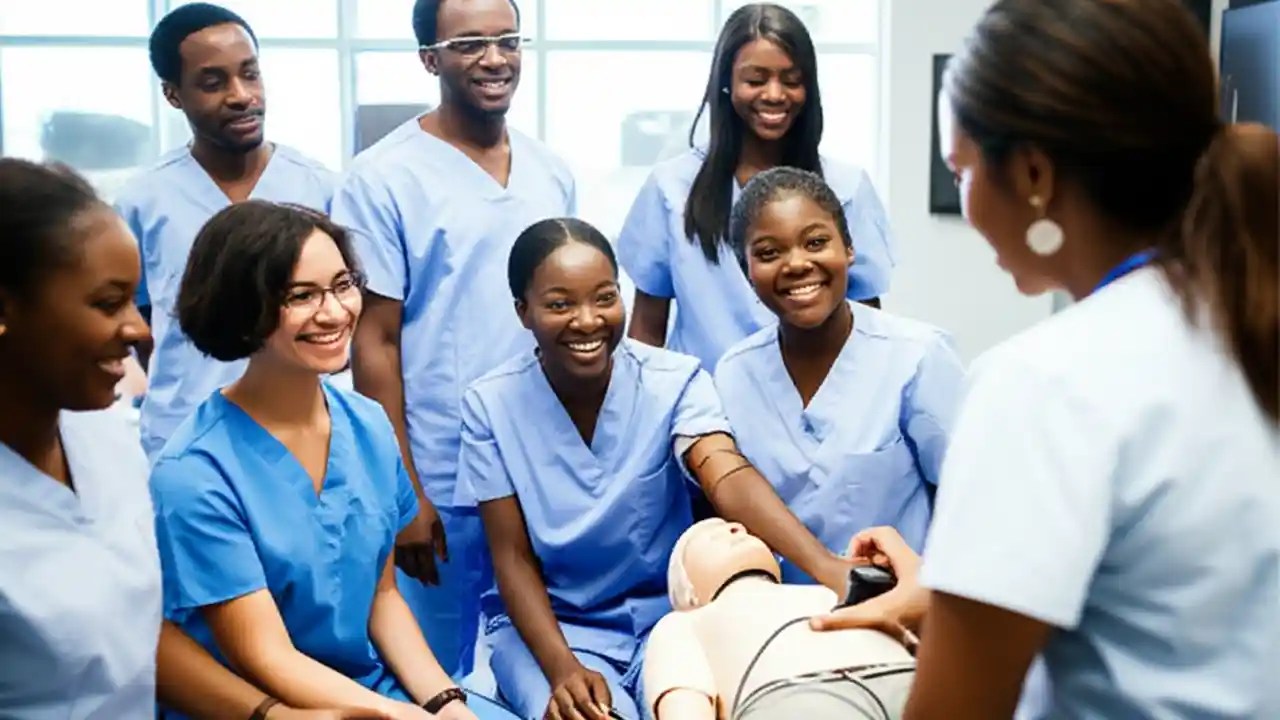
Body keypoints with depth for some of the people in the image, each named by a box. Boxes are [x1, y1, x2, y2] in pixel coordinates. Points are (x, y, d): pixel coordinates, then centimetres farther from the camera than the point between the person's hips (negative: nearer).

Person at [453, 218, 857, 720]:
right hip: (549, 622, -1)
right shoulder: (491, 405, -9)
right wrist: (562, 667, -24)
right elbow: (512, 557, -7)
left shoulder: (674, 381, -11)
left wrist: (826, 567, -48)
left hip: (667, 614, 1)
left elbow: (730, 479, -29)